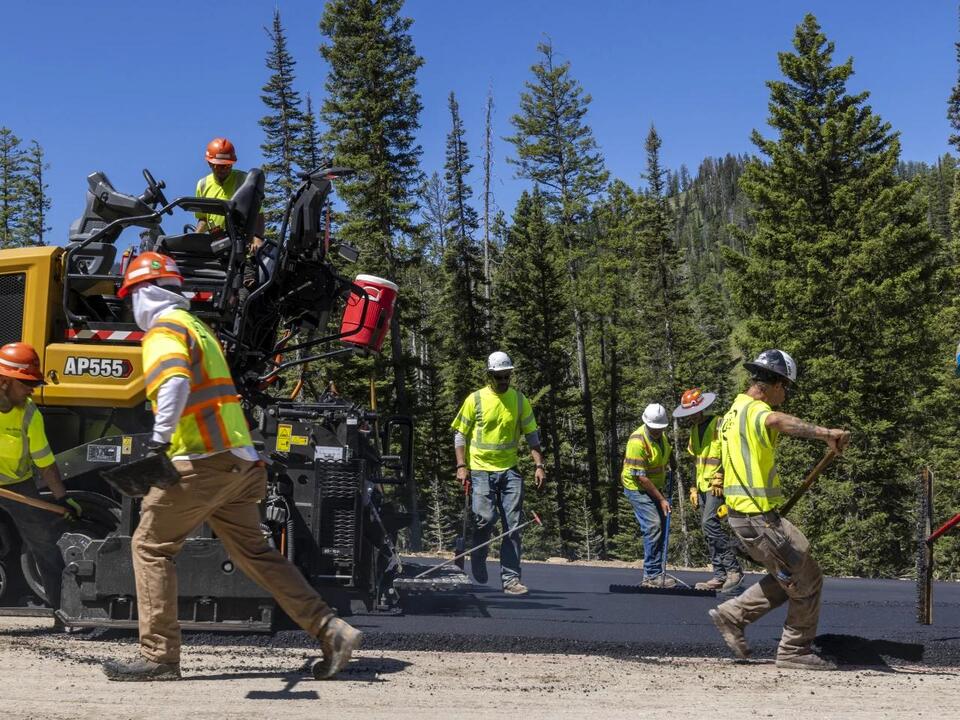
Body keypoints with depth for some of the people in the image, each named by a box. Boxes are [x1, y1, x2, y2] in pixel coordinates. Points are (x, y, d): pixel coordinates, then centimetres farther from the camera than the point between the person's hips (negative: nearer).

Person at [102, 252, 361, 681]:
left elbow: (175, 381, -26)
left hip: (203, 461, -9)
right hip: (239, 461, 9)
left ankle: (158, 657, 3)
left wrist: (161, 435, -34)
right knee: (253, 552, 12)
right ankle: (331, 631, 6)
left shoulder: (164, 328, -6)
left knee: (151, 546, 2)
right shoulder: (197, 326, 24)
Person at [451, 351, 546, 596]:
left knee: (512, 526, -2)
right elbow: (460, 434, 3)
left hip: (510, 470, 3)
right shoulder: (475, 399, -1)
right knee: (486, 518, -14)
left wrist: (539, 465, 1)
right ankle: (477, 559, 16)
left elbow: (532, 435, 11)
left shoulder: (519, 399, 7)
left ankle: (511, 579, 2)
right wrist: (461, 466, -7)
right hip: (481, 469, -3)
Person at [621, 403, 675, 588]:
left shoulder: (662, 436, 2)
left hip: (655, 488, 8)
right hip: (637, 488, -8)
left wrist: (664, 490, 13)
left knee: (660, 529, 6)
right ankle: (653, 575, -15)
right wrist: (661, 499, -19)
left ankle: (651, 574, 13)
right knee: (652, 527, -17)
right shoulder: (637, 441, -24)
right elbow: (641, 477, -23)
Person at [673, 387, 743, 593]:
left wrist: (720, 481, -20)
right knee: (708, 528, 6)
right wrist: (694, 488, 20)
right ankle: (720, 576, 9)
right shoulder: (694, 429, 16)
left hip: (717, 485, -9)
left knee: (710, 522, -20)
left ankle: (734, 569, -14)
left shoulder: (720, 425, -10)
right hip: (703, 486, 9)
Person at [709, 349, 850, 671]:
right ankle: (795, 652, 11)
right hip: (759, 517, -10)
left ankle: (733, 615, 21)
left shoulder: (734, 411, 15)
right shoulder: (754, 411, -17)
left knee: (788, 577, 20)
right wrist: (825, 433, -53)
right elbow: (776, 420, -42)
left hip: (743, 514, 10)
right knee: (807, 580, 2)